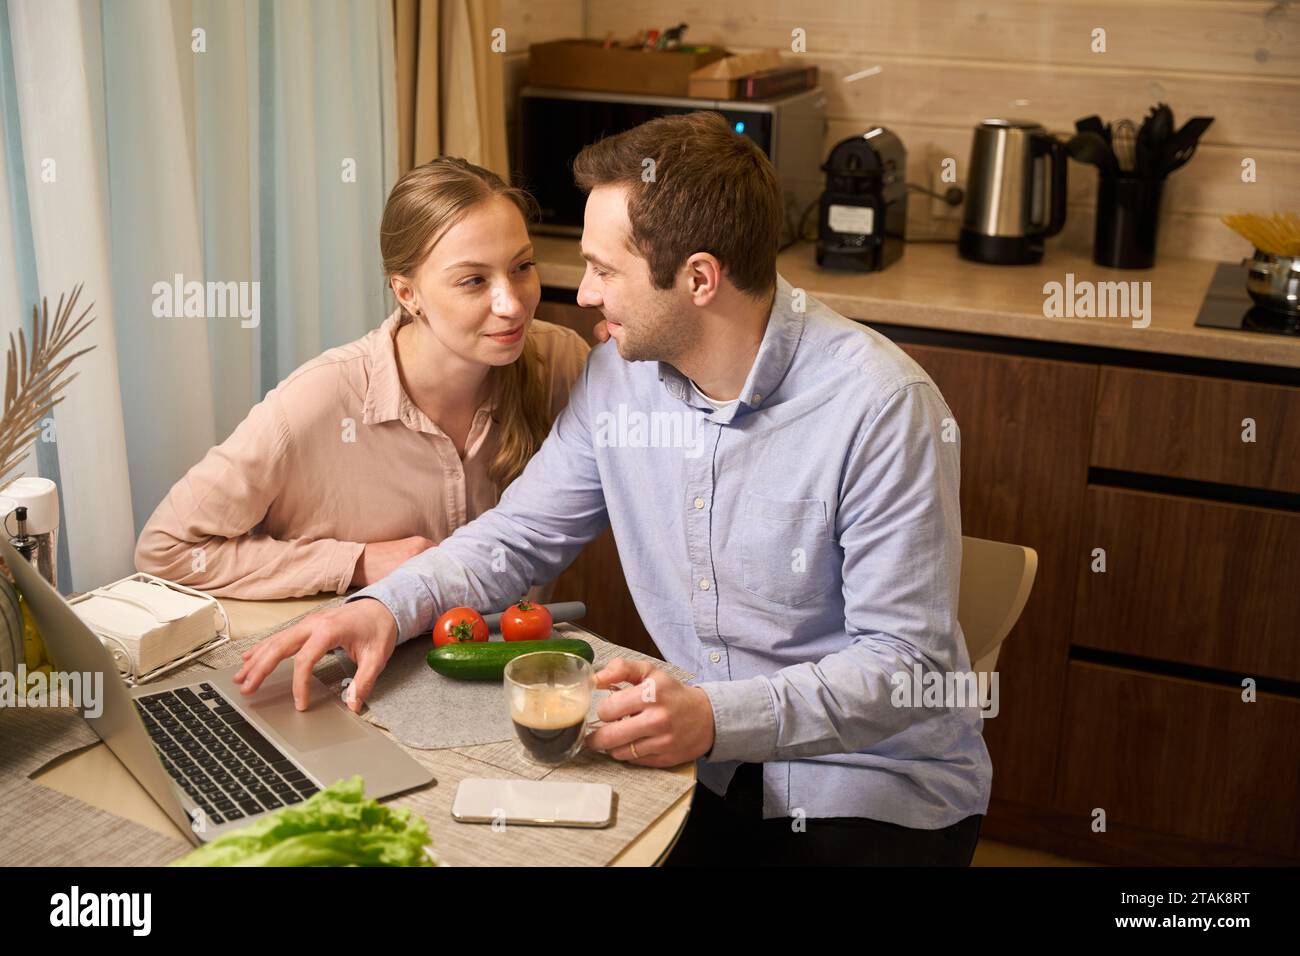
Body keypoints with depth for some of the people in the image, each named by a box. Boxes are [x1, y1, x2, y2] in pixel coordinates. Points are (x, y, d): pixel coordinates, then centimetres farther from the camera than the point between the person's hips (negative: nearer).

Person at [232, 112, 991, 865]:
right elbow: (523, 530, 9)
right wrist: (389, 606, -10)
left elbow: (906, 662, -20)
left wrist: (718, 717, -33)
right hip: (700, 762, 5)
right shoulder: (619, 371, -1)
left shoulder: (881, 406, -21)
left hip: (880, 790, -4)